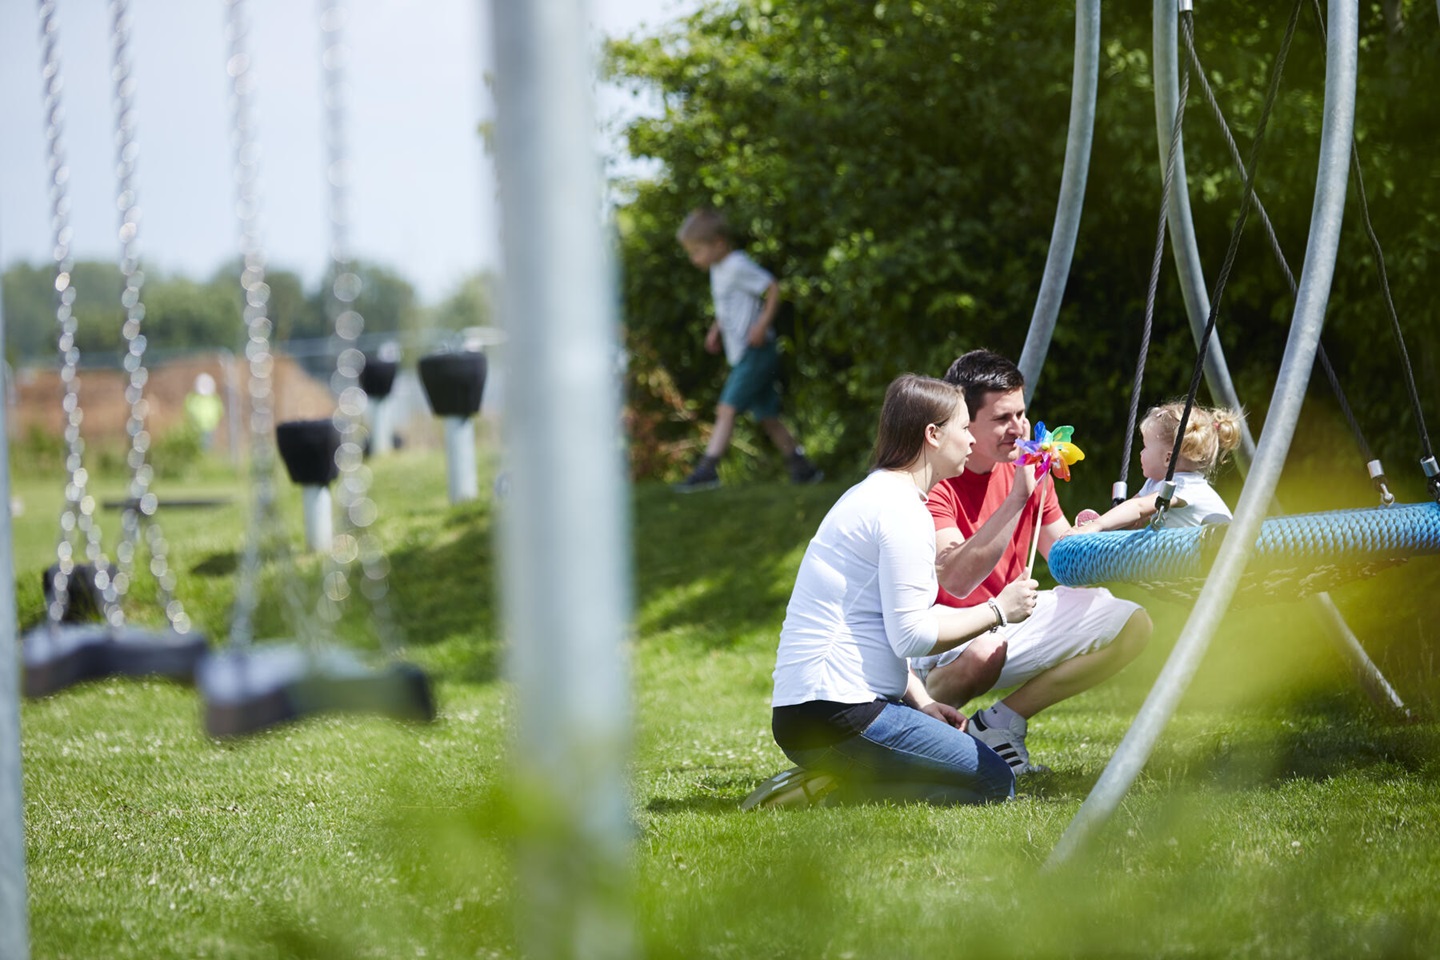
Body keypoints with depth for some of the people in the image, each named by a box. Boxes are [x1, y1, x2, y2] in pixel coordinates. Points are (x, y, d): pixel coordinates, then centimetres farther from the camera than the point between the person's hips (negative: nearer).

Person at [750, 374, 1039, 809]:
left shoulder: (870, 495, 21)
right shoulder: (904, 512, -12)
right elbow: (911, 636, -16)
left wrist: (921, 702, 12)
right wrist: (998, 610, -4)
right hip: (834, 718, -10)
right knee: (996, 782, -9)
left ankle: (827, 780, 3)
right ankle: (829, 790, -14)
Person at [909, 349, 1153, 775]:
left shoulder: (1026, 466, 2)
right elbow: (957, 579, -35)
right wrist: (1018, 496, -37)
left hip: (1010, 619, 8)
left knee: (1132, 625, -5)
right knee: (982, 652, -42)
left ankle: (1001, 722, -2)